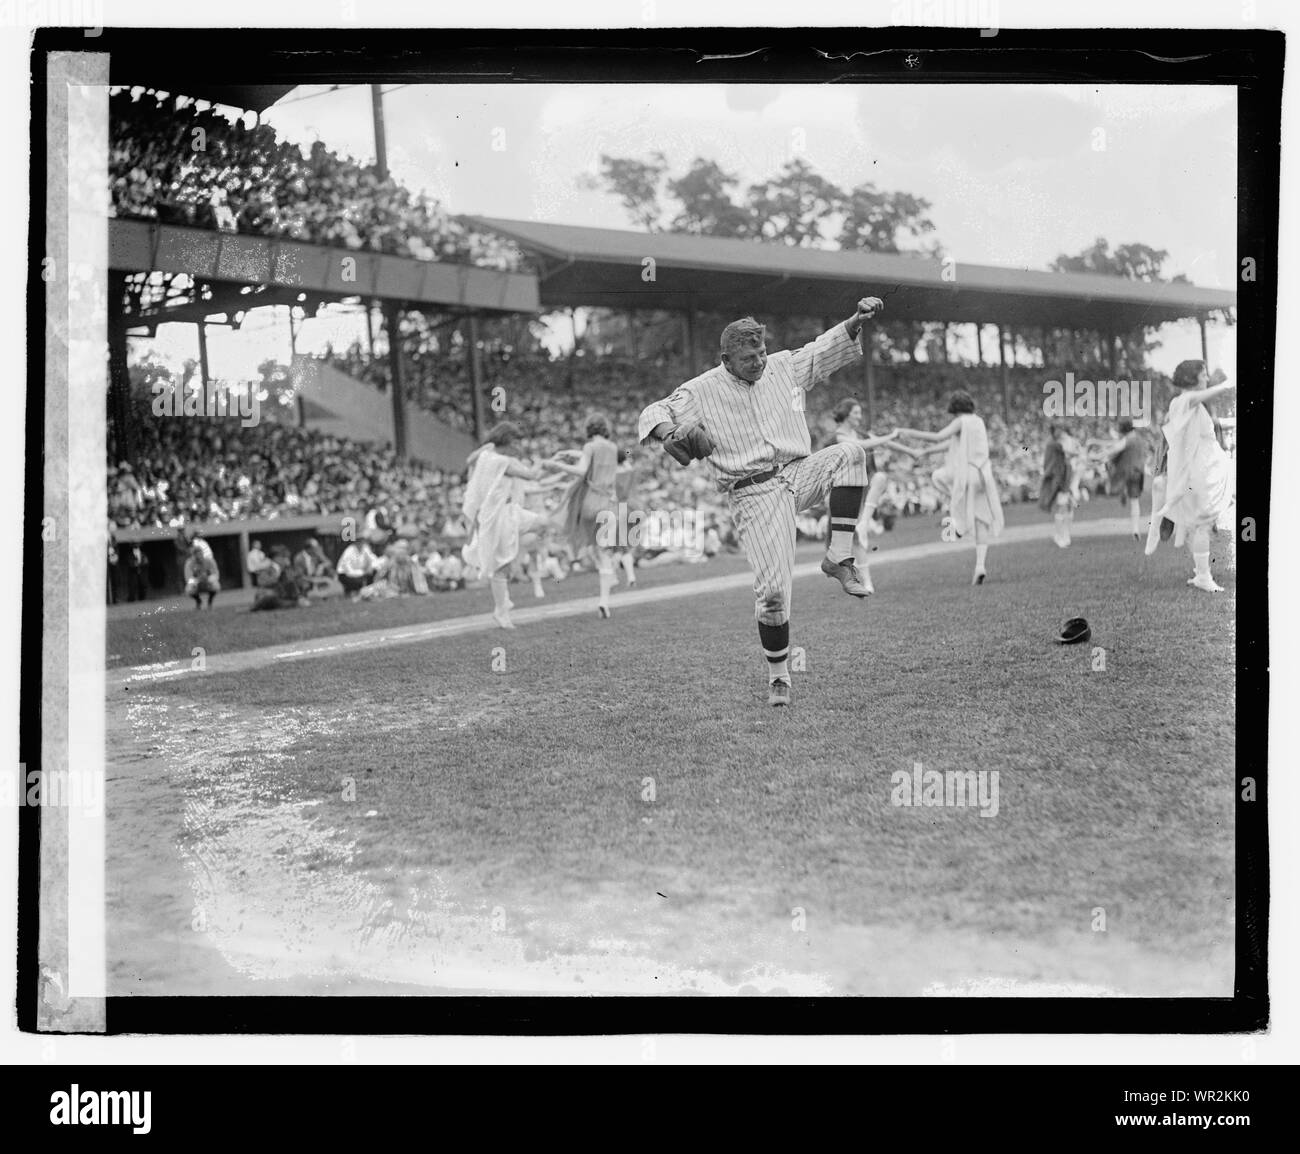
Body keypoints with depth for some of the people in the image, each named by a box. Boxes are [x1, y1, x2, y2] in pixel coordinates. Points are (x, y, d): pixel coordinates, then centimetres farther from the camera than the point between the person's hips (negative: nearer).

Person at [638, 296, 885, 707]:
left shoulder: (783, 366, 11)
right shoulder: (700, 391, 0)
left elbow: (827, 347, 12)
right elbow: (652, 413, -3)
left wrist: (856, 320, -6)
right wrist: (667, 433, -26)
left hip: (799, 473, 4)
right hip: (752, 495, -4)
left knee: (849, 455, -26)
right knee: (772, 590, -12)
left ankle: (839, 557, -19)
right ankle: (778, 675, 8)